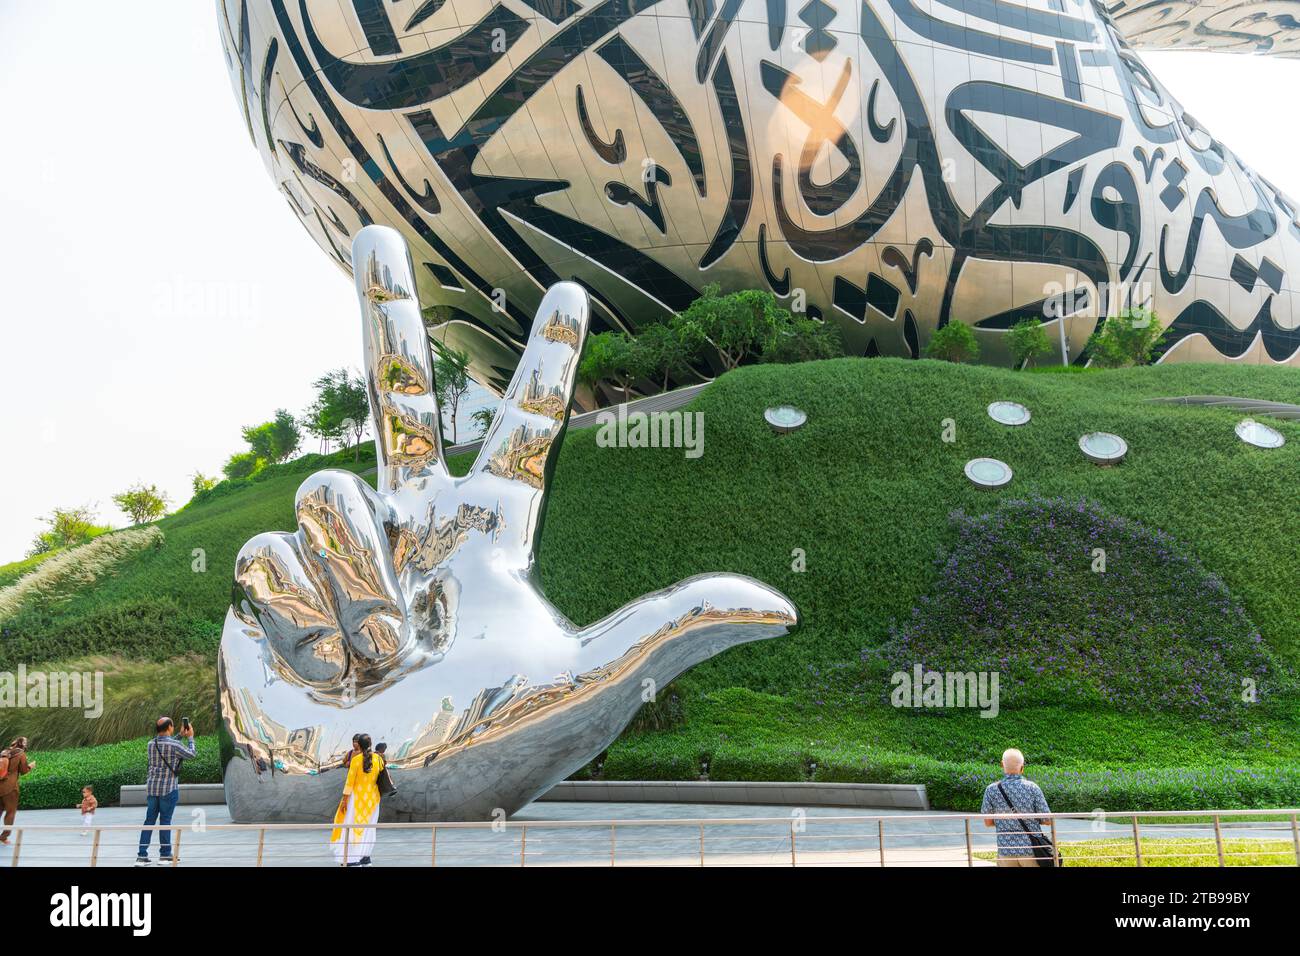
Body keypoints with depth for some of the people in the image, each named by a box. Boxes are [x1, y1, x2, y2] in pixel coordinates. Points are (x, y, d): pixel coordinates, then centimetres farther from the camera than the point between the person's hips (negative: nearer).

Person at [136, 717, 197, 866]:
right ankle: (165, 855, 9)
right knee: (165, 821, 2)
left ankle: (142, 856, 6)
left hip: (152, 788, 5)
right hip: (168, 788, -5)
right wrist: (190, 737, 15)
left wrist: (181, 736, 26)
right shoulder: (175, 745, -13)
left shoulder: (151, 744, 5)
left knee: (149, 820, 8)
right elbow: (191, 754, 2)